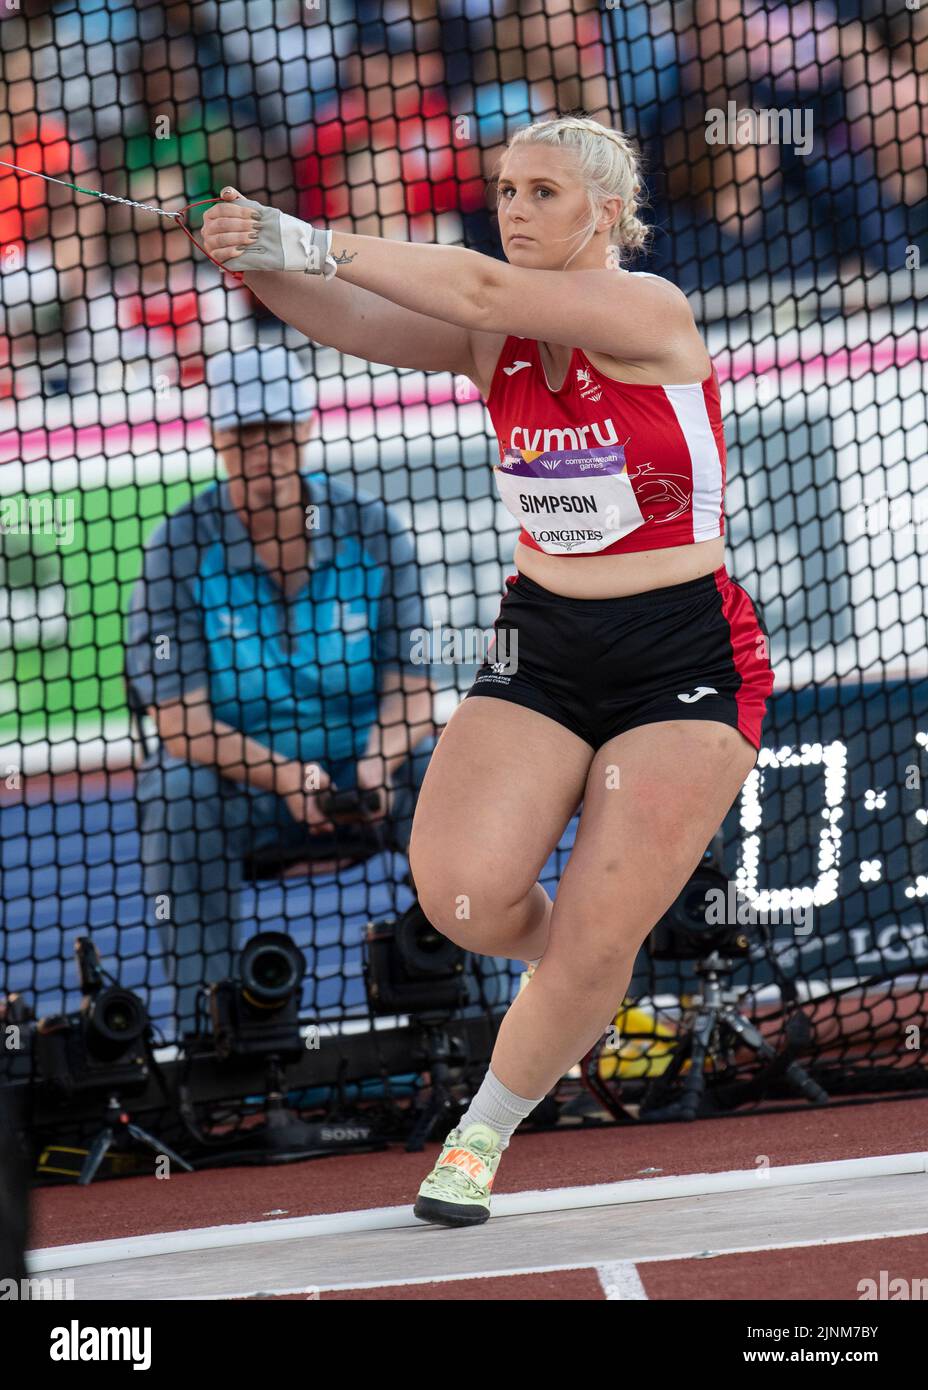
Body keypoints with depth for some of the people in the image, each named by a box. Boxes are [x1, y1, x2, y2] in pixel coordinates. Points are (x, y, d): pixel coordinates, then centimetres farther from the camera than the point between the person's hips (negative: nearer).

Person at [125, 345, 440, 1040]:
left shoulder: (370, 529, -2)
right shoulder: (181, 545, -8)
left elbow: (412, 688, -5)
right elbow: (181, 721, -13)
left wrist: (379, 762, -28)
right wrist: (284, 778, -30)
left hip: (364, 768, 2)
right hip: (237, 781, -2)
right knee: (175, 795, -34)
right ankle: (208, 1023, -27)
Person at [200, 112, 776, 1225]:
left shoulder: (650, 315, -14)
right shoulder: (492, 339, 2)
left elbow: (486, 292, -28)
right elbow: (357, 322, -15)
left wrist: (315, 245, -33)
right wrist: (255, 265, -36)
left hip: (683, 661, -5)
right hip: (543, 646, 5)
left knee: (595, 946, -7)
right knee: (462, 894, -15)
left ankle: (484, 1130, 18)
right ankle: (580, 974, 19)